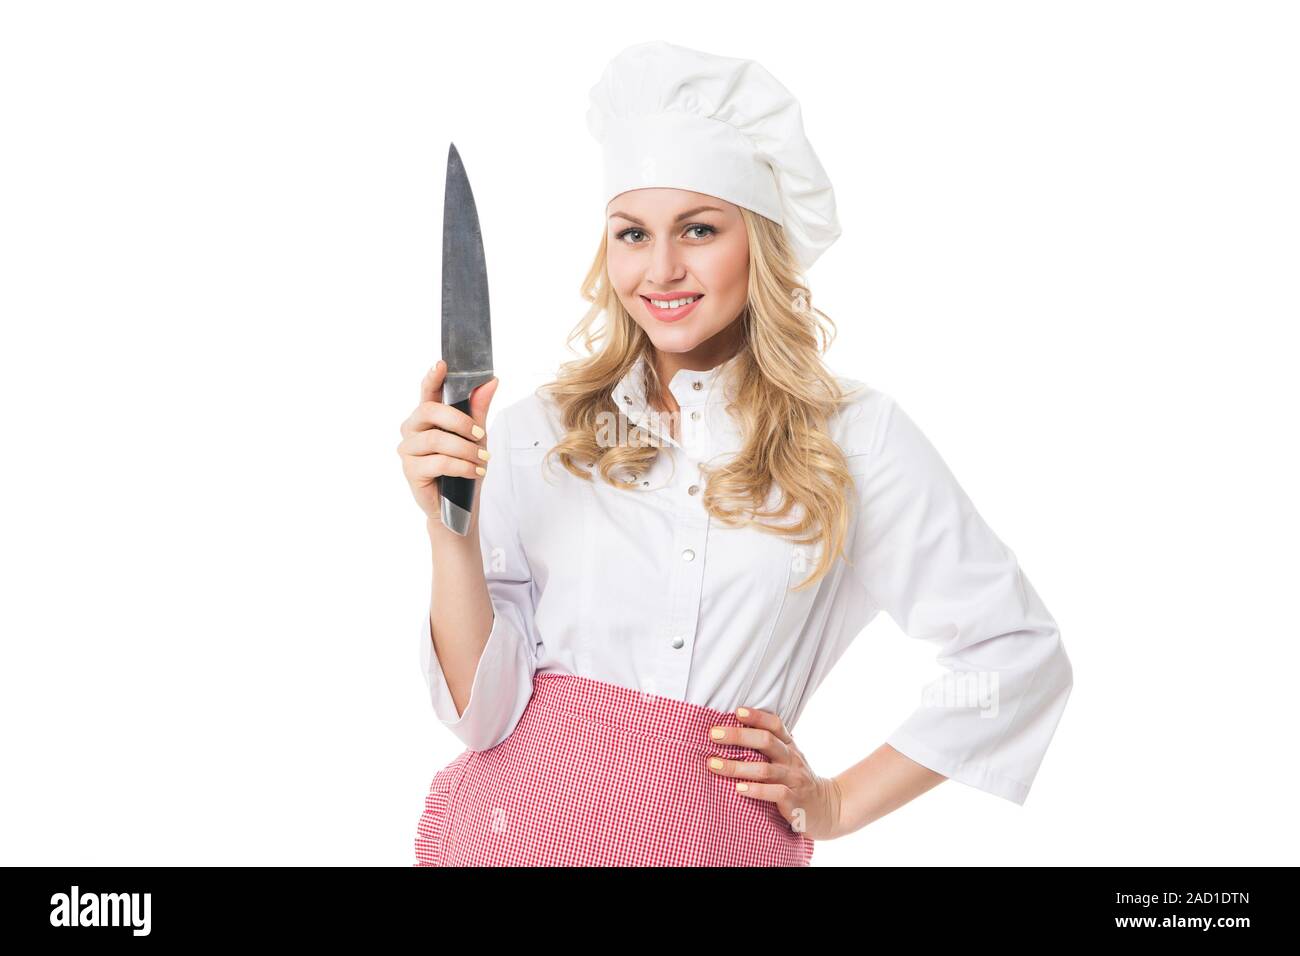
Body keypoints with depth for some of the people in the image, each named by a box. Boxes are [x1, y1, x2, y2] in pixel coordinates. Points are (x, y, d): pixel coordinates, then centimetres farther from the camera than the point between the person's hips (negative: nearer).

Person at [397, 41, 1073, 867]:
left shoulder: (853, 435, -4)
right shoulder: (536, 434, -2)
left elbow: (1020, 653, 3)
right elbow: (481, 711, -5)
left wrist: (839, 804, 3)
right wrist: (451, 527, -18)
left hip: (722, 835, 0)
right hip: (524, 823, 1)